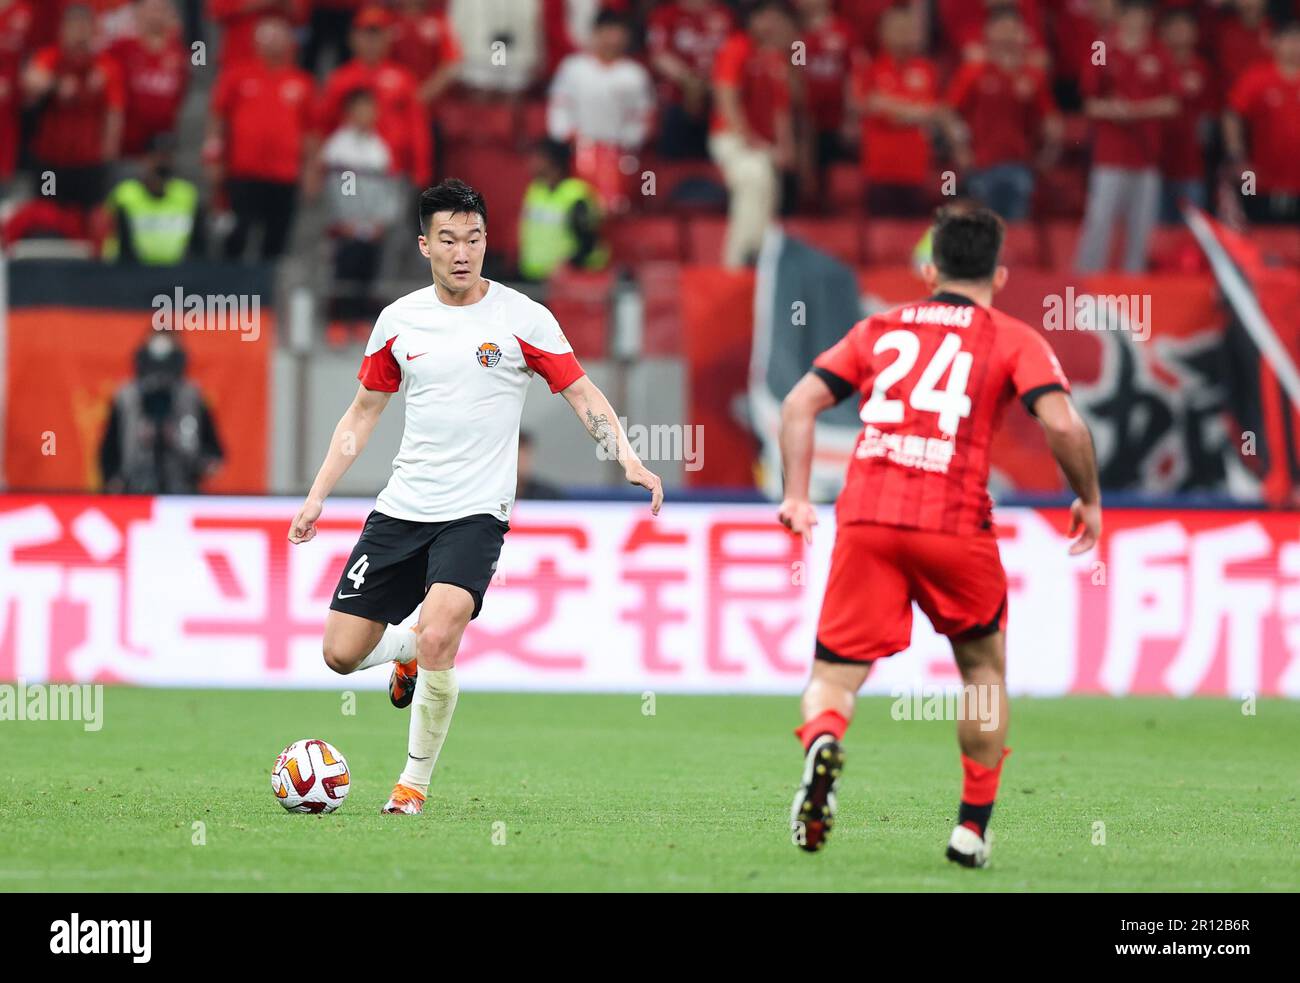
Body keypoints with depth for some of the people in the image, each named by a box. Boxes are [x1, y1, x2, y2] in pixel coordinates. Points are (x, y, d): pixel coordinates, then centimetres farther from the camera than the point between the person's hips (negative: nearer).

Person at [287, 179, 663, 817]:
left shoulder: (522, 319, -4)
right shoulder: (400, 320, 6)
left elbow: (581, 392, 3)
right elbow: (364, 411, 16)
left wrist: (627, 459, -13)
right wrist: (317, 495, 12)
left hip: (476, 513, -4)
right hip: (401, 510, 4)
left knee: (437, 638, -26)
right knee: (342, 653, 0)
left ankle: (415, 782, -8)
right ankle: (407, 649, 36)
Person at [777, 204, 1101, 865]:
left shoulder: (878, 330, 20)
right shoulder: (1013, 340, 11)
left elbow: (800, 402, 10)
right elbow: (1063, 424, -4)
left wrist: (796, 494, 10)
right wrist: (1089, 499, 10)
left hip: (865, 519, 1)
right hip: (956, 526, -1)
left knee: (833, 677, 3)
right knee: (985, 667, 21)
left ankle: (822, 740, -33)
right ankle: (973, 827, 17)